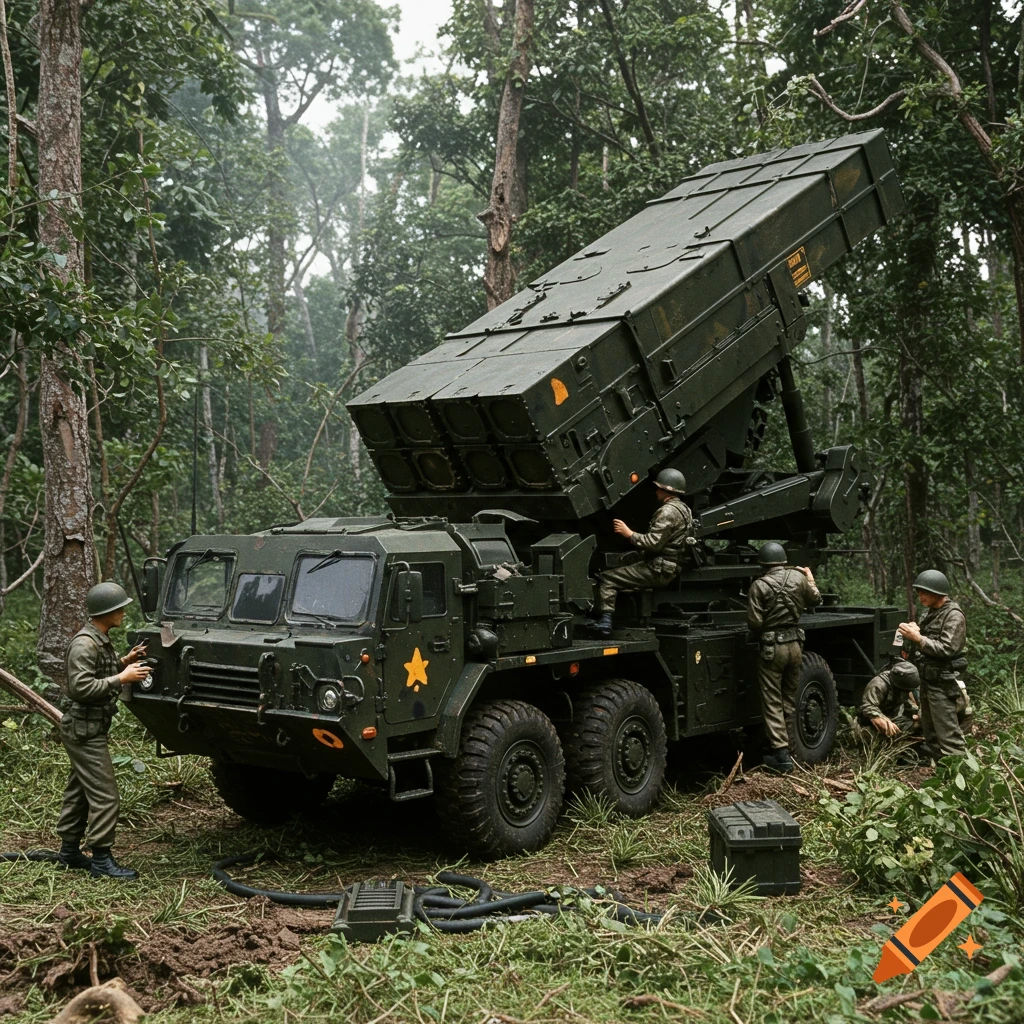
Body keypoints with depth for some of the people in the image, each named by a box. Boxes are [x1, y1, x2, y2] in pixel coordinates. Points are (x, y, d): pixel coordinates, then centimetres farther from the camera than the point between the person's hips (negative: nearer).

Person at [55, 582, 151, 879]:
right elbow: (82, 687, -27)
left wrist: (123, 662, 7)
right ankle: (101, 860, -3)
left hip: (90, 728, 10)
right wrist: (121, 678, -25)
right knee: (105, 796, -8)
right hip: (84, 729, -10)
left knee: (79, 792, 17)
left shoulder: (100, 640, 10)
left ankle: (69, 850, 26)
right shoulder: (84, 644, -21)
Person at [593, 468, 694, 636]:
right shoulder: (683, 508, 16)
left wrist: (628, 533, -13)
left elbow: (653, 543, -23)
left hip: (657, 570, -11)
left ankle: (605, 619, -18)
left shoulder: (668, 512, -16)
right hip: (669, 570, 11)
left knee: (606, 578, -11)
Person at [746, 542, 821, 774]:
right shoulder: (798, 577, 0)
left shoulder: (759, 585, -12)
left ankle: (781, 753, -4)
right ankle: (783, 745, 22)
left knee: (772, 702, 1)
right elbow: (814, 600, 17)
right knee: (789, 699, 16)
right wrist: (810, 579, 34)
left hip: (772, 647, -4)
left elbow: (754, 622, -14)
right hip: (795, 644, 5)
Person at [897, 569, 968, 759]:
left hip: (942, 682, -9)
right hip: (927, 679, 9)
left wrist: (918, 638, -24)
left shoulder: (953, 615, -15)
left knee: (947, 733, -8)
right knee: (930, 730, 19)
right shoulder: (931, 612, 13)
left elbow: (947, 649, -22)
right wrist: (914, 632, 0)